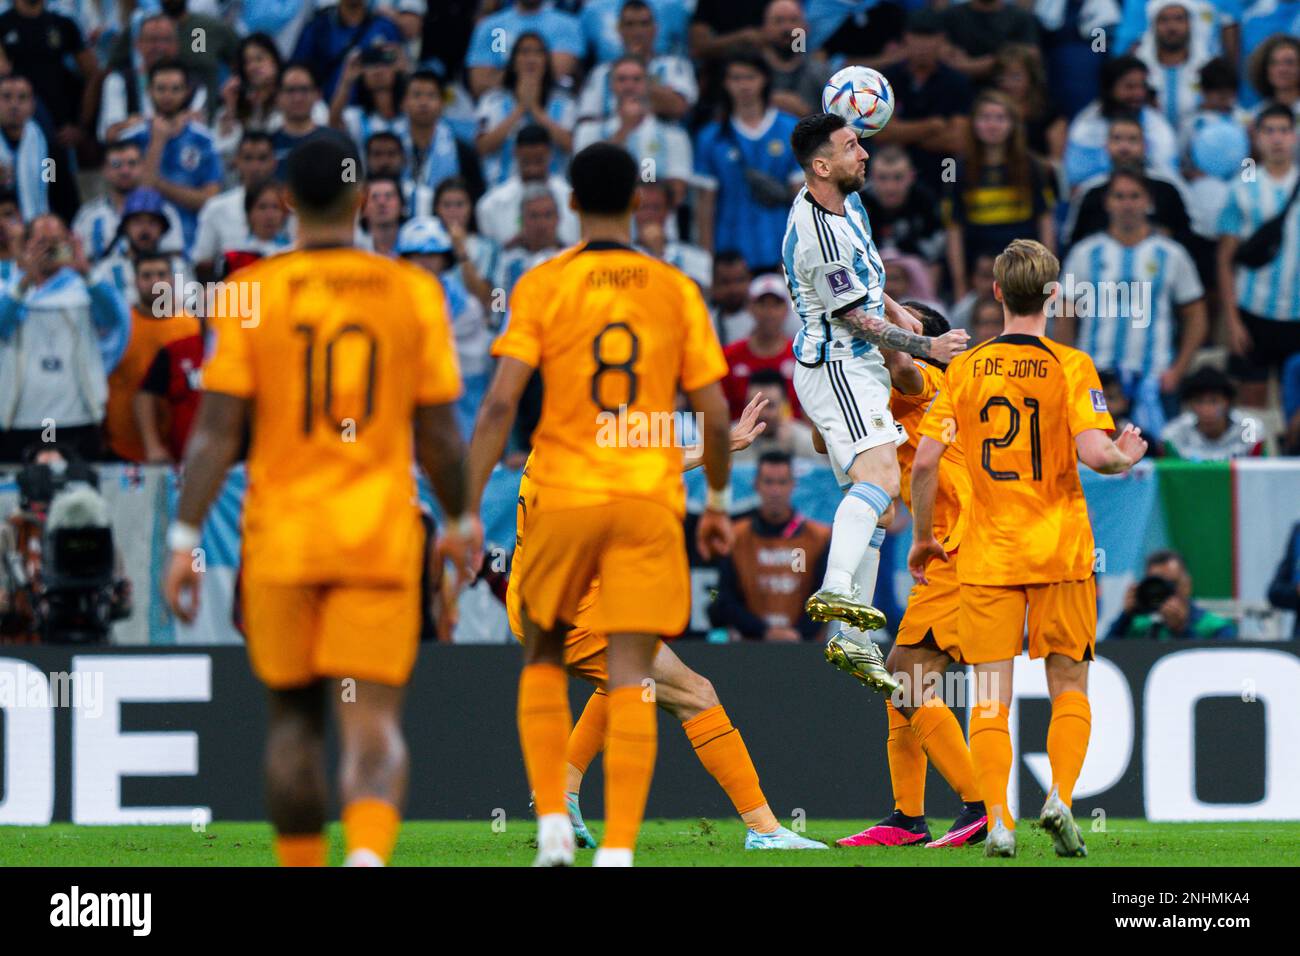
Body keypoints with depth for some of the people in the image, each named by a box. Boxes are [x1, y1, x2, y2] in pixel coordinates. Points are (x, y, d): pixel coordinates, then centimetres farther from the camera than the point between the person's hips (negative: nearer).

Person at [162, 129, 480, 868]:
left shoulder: (253, 294, -3)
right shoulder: (413, 292, 0)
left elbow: (218, 430, -6)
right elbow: (440, 437, 3)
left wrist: (185, 539, -2)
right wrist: (461, 521, 19)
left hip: (282, 536, 0)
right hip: (382, 539, 0)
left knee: (294, 717, 16)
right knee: (374, 724, -4)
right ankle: (368, 851, -30)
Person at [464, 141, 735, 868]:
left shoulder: (542, 286, -1)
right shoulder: (676, 291, 4)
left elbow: (500, 405, -9)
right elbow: (715, 413, 5)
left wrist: (467, 508, -7)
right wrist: (718, 502, 19)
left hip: (563, 497, 0)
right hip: (650, 504, 0)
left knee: (543, 658, 18)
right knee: (631, 679, -1)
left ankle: (553, 824, 6)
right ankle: (618, 848, -9)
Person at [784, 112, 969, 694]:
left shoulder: (847, 201, 8)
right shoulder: (818, 237, -24)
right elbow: (859, 322, -17)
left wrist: (893, 310, 16)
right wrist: (927, 347, -8)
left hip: (859, 371, 10)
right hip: (835, 370, -10)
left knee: (877, 503, 11)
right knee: (880, 475, -31)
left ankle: (854, 639, 14)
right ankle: (837, 589, -51)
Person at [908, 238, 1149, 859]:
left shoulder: (964, 369, 1)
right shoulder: (1070, 367, -6)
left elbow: (925, 461, -4)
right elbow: (1092, 453, -17)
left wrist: (922, 538, 9)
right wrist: (1128, 456, 6)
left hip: (986, 553, 1)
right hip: (1060, 551, -1)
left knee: (991, 693, 3)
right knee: (1069, 685, 12)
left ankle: (997, 821, -7)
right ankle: (1060, 797, -6)